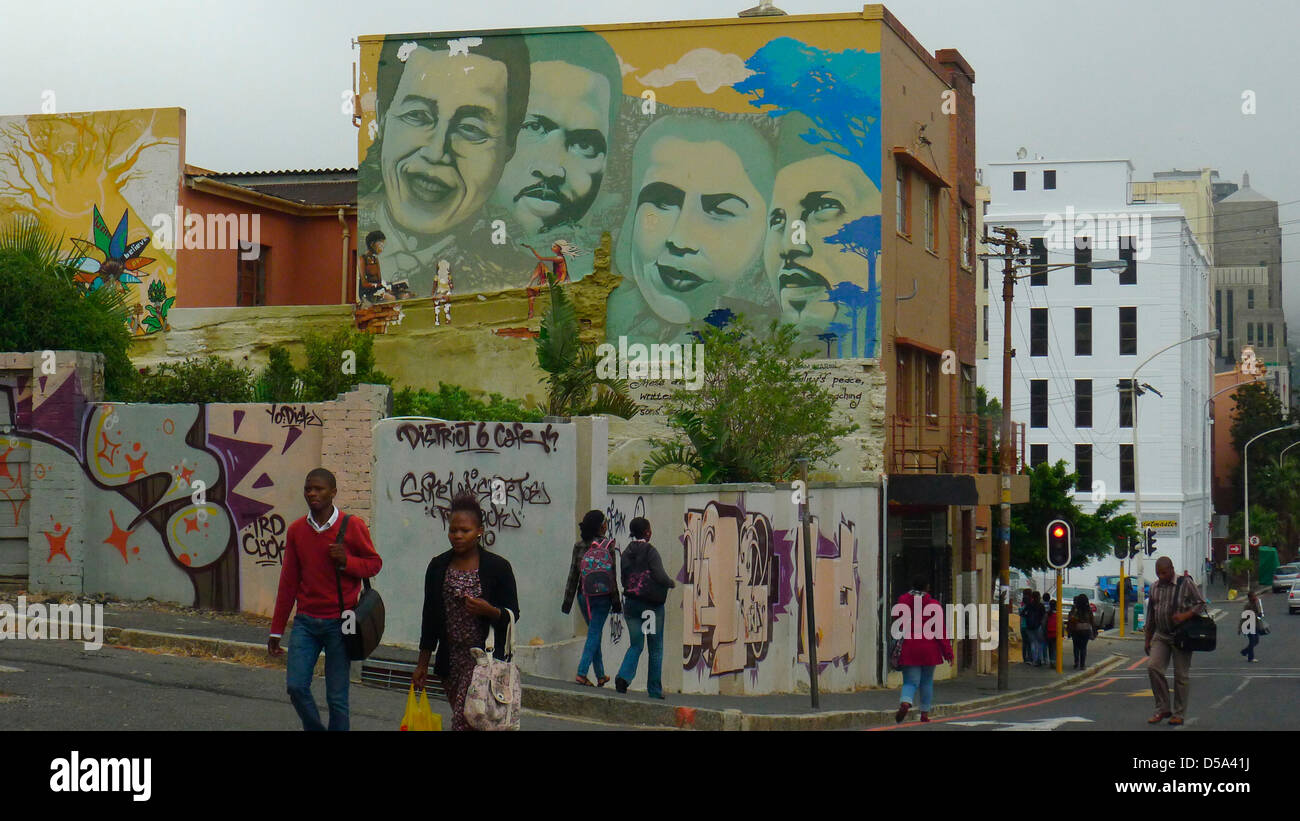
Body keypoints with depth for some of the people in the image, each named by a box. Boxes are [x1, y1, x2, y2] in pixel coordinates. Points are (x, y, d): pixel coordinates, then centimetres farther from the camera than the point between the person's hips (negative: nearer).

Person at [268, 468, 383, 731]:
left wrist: (347, 561, -17)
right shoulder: (296, 530, 6)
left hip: (339, 622, -3)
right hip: (306, 621, 3)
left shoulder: (352, 526, -4)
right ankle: (314, 728, 18)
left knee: (337, 697, 0)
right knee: (296, 686, -6)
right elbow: (288, 582, 12)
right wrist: (276, 630, 14)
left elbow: (374, 563, 5)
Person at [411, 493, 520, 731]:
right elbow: (430, 617, 12)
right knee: (467, 719, 9)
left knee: (463, 721, -15)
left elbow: (512, 614, 0)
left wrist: (490, 611, -22)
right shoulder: (438, 566, 8)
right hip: (451, 658, 5)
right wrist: (422, 664, 11)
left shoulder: (498, 567, -4)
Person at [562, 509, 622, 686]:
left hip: (584, 596, 5)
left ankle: (600, 675, 22)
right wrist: (616, 600, -2)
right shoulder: (607, 546, -10)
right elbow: (611, 575, -9)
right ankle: (581, 672, -13)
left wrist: (568, 599, 11)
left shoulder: (579, 545, 3)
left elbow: (573, 573, 6)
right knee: (594, 633, -2)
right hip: (601, 596, -5)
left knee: (594, 633, 16)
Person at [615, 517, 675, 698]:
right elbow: (660, 576, -18)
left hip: (631, 604, 5)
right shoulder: (650, 551, -12)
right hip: (652, 604, -5)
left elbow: (623, 580, 8)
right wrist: (671, 583, 1)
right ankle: (654, 689, 11)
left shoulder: (626, 553, 5)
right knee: (656, 647, 8)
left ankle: (624, 676, -14)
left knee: (636, 645, 11)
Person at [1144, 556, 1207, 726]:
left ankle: (1179, 713, 8)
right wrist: (1148, 639, 18)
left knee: (1181, 674, -1)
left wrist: (1185, 615, -20)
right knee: (1153, 667, -11)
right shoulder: (1155, 587, 12)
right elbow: (1150, 615, 18)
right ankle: (1162, 709, -1)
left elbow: (1201, 603, -3)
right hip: (1160, 635, 4)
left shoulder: (1186, 583, -3)